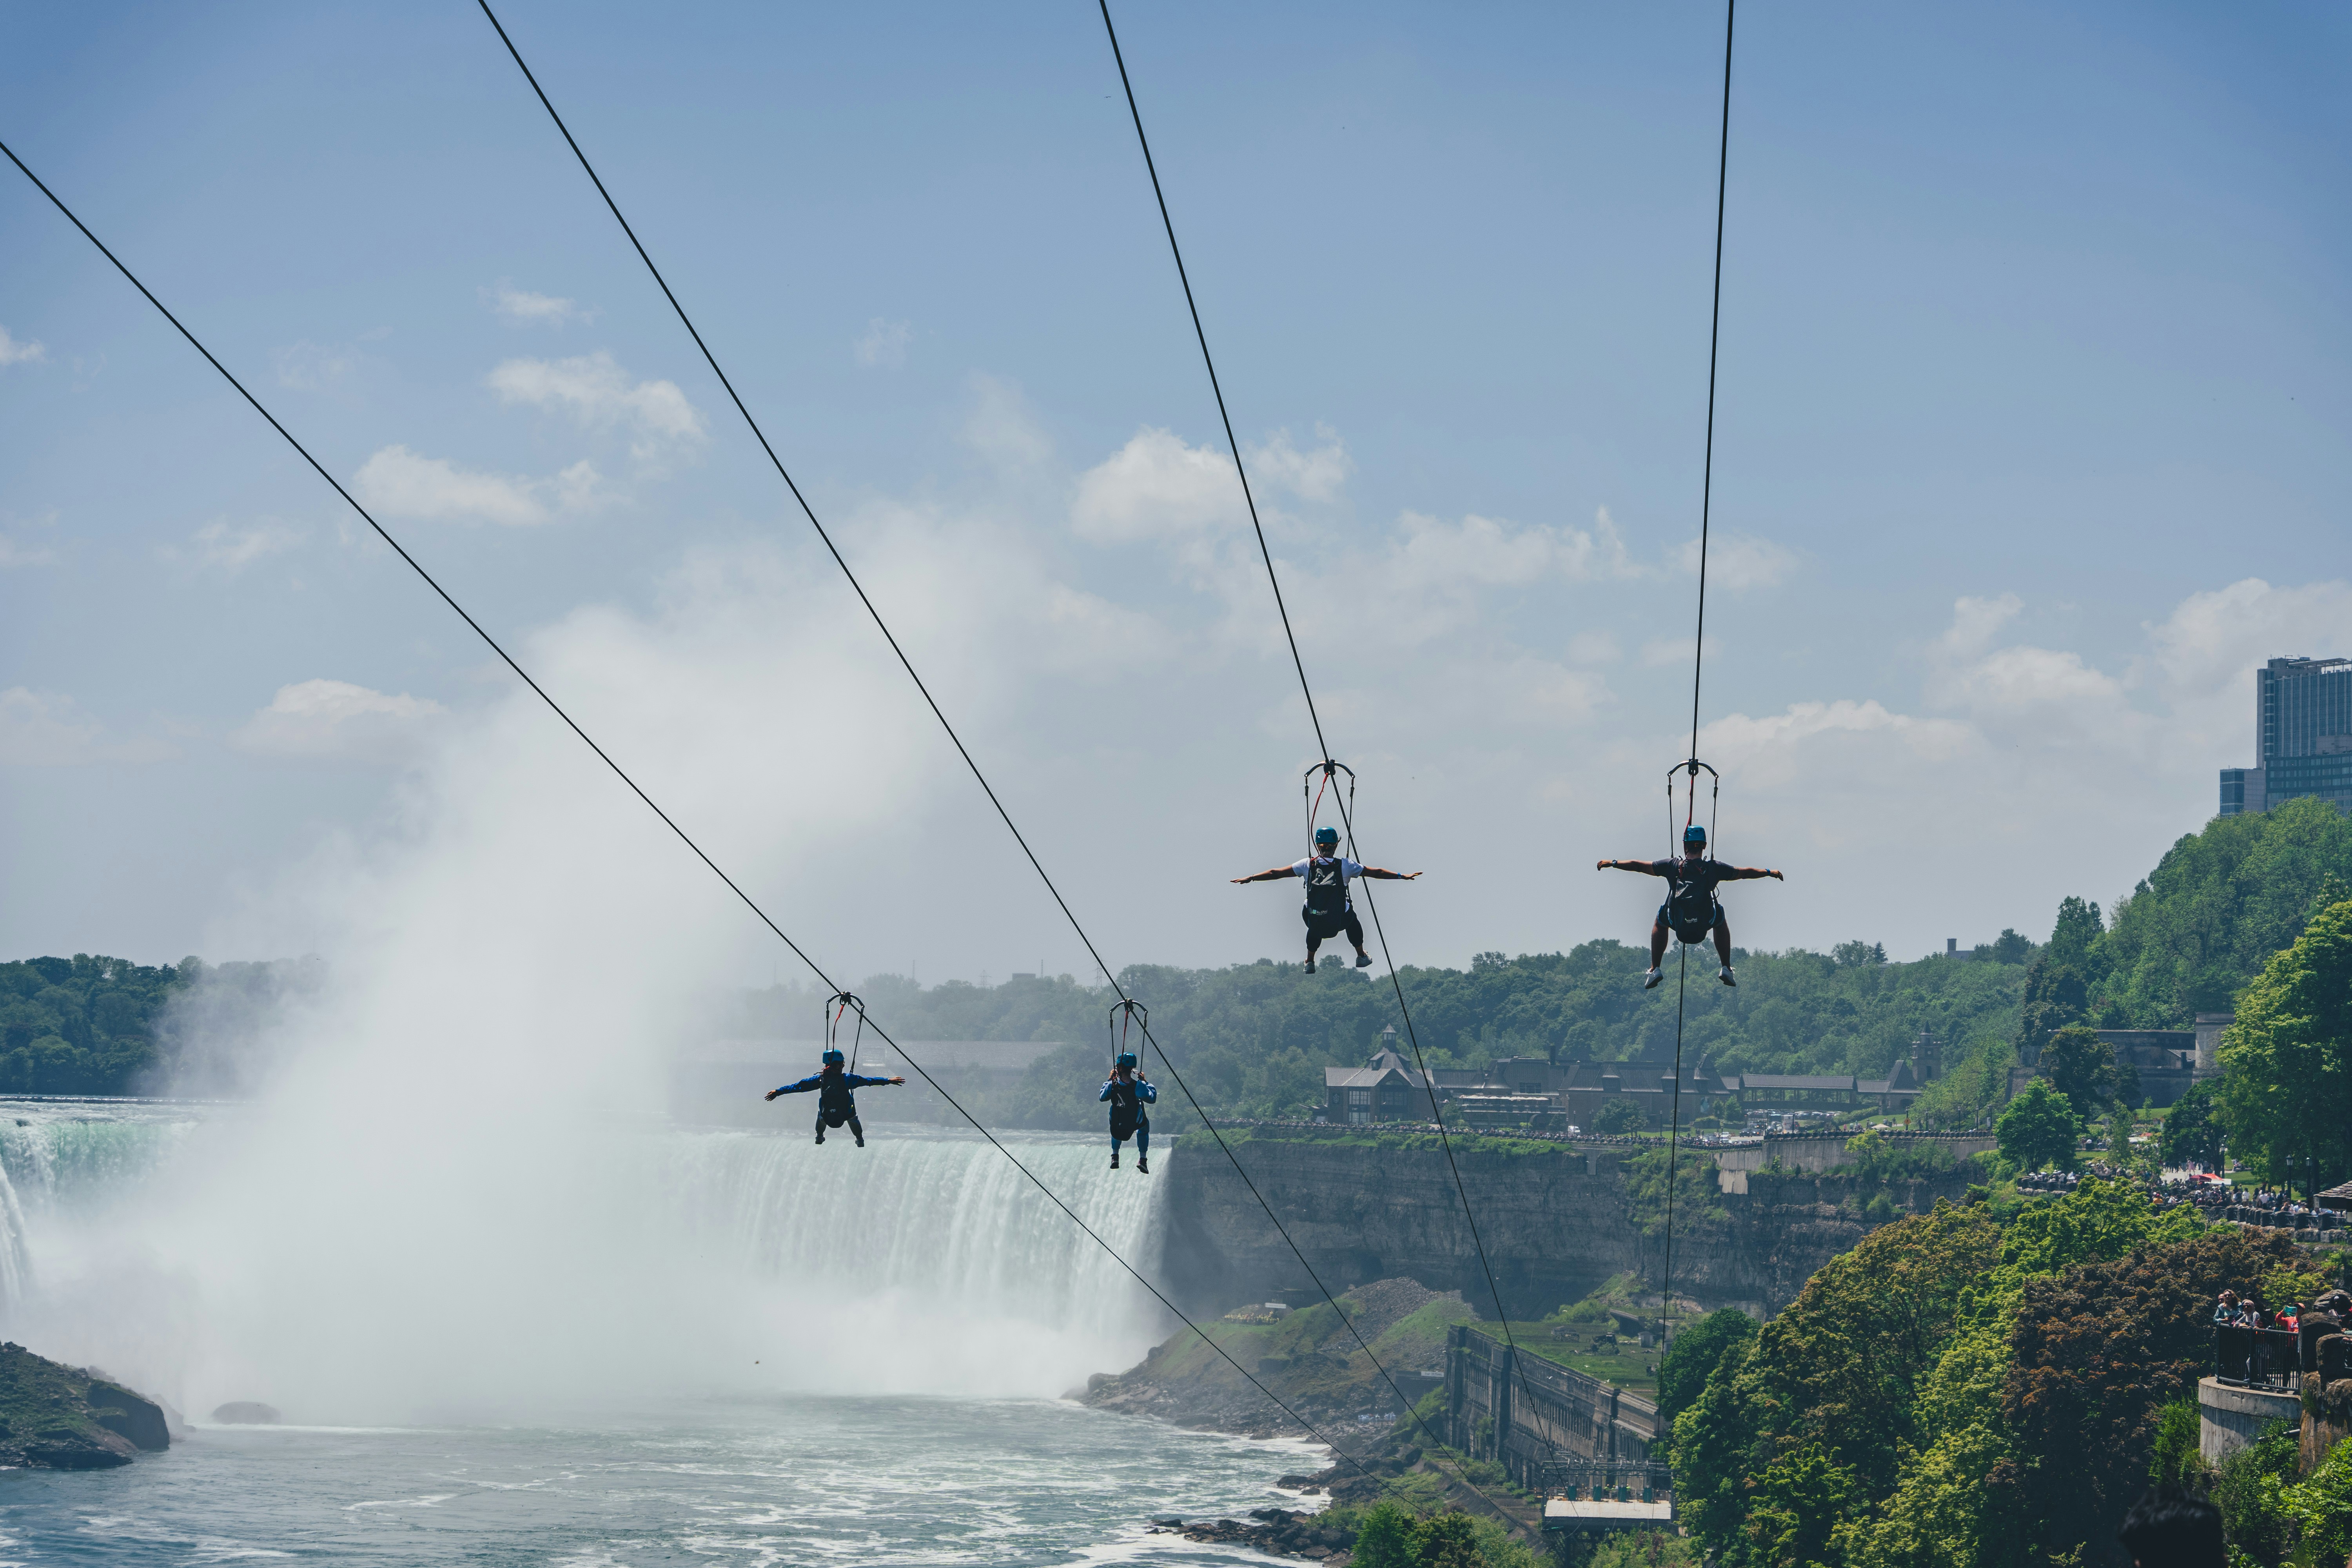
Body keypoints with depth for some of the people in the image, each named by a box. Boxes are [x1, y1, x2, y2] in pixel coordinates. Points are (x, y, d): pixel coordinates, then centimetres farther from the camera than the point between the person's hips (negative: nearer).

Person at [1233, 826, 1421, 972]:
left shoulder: (1307, 865, -4)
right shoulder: (1345, 866, -7)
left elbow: (1276, 873, 0)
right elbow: (1376, 872, -2)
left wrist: (1250, 878, 9)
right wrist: (1402, 876, 6)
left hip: (1313, 919, 1)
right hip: (1340, 921, -1)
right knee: (1352, 920, 36)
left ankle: (1310, 962, 46)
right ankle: (1362, 957, 47)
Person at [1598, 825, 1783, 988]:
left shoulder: (1673, 866, 8)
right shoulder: (1714, 867, 7)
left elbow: (1640, 866, 15)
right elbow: (1744, 872, 17)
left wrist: (1613, 864, 27)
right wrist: (1769, 873, 32)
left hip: (1677, 921, 0)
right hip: (1706, 922, 0)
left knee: (1660, 923, 36)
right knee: (1721, 921, 36)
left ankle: (1655, 969, 28)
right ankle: (1726, 968, 30)